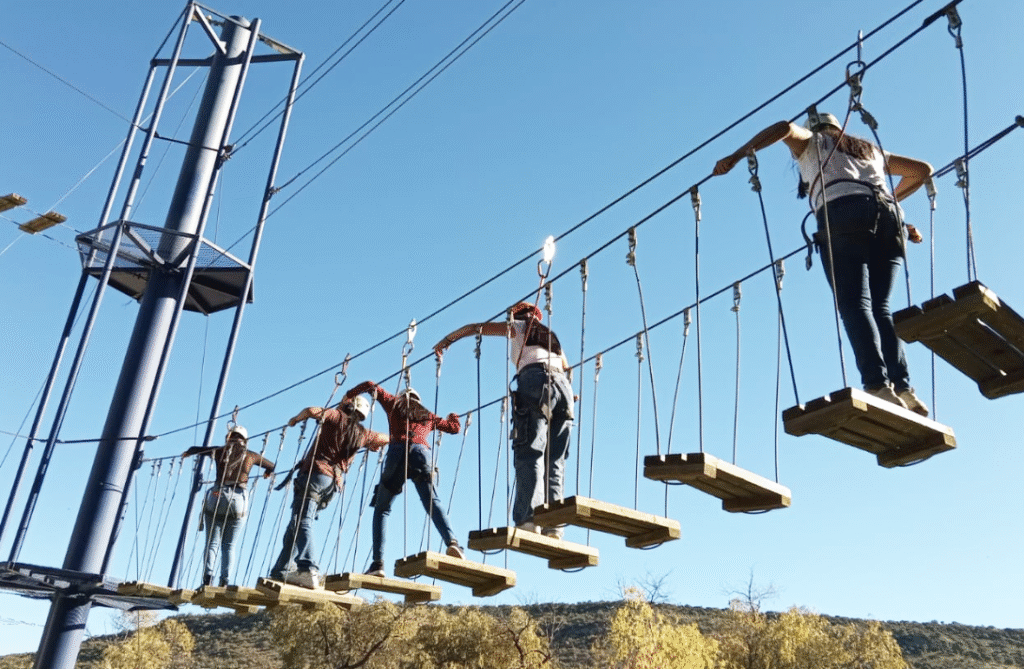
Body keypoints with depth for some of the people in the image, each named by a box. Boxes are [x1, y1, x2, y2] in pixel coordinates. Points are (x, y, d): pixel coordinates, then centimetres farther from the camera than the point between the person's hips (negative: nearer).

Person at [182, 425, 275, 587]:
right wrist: (268, 473, 49)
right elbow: (271, 466, 26)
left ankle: (207, 578, -13)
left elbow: (195, 449, 15)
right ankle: (225, 581, -5)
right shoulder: (251, 456, 13)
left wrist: (188, 453, 38)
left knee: (212, 543, 4)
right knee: (229, 545, 8)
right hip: (238, 502, 0)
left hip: (217, 497, 0)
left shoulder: (220, 451, 10)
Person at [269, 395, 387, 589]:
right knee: (297, 523, 14)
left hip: (315, 473, -6)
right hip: (333, 482, 6)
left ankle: (308, 568, -36)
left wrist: (295, 420, 9)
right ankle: (282, 570, 10)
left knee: (302, 522, -18)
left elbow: (311, 410, -10)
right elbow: (385, 438, 35)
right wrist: (374, 446, 56)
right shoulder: (362, 434, 20)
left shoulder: (336, 416, 6)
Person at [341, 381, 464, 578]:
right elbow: (455, 427, 37)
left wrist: (348, 395, 42)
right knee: (433, 504, -4)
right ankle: (451, 541, -32)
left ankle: (378, 562, -5)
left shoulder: (395, 404, 28)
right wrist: (453, 417, 59)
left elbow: (371, 386, 29)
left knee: (381, 509, 6)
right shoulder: (428, 415, 31)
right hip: (422, 452, 1)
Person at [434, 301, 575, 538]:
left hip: (536, 381, -5)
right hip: (563, 385, 5)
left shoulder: (519, 327, 23)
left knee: (529, 453, -15)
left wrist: (446, 340, 34)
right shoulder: (552, 336, 35)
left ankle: (528, 516, -30)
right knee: (554, 459, 1)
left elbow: (475, 327, 24)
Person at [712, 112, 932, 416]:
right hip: (887, 216, 5)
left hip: (842, 213, -4)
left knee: (855, 305, -15)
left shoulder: (811, 143, 27)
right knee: (879, 307, 2)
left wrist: (736, 156, 3)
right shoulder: (871, 150, 39)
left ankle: (878, 383, -31)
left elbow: (785, 127, 5)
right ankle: (903, 387, -15)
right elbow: (923, 169, 41)